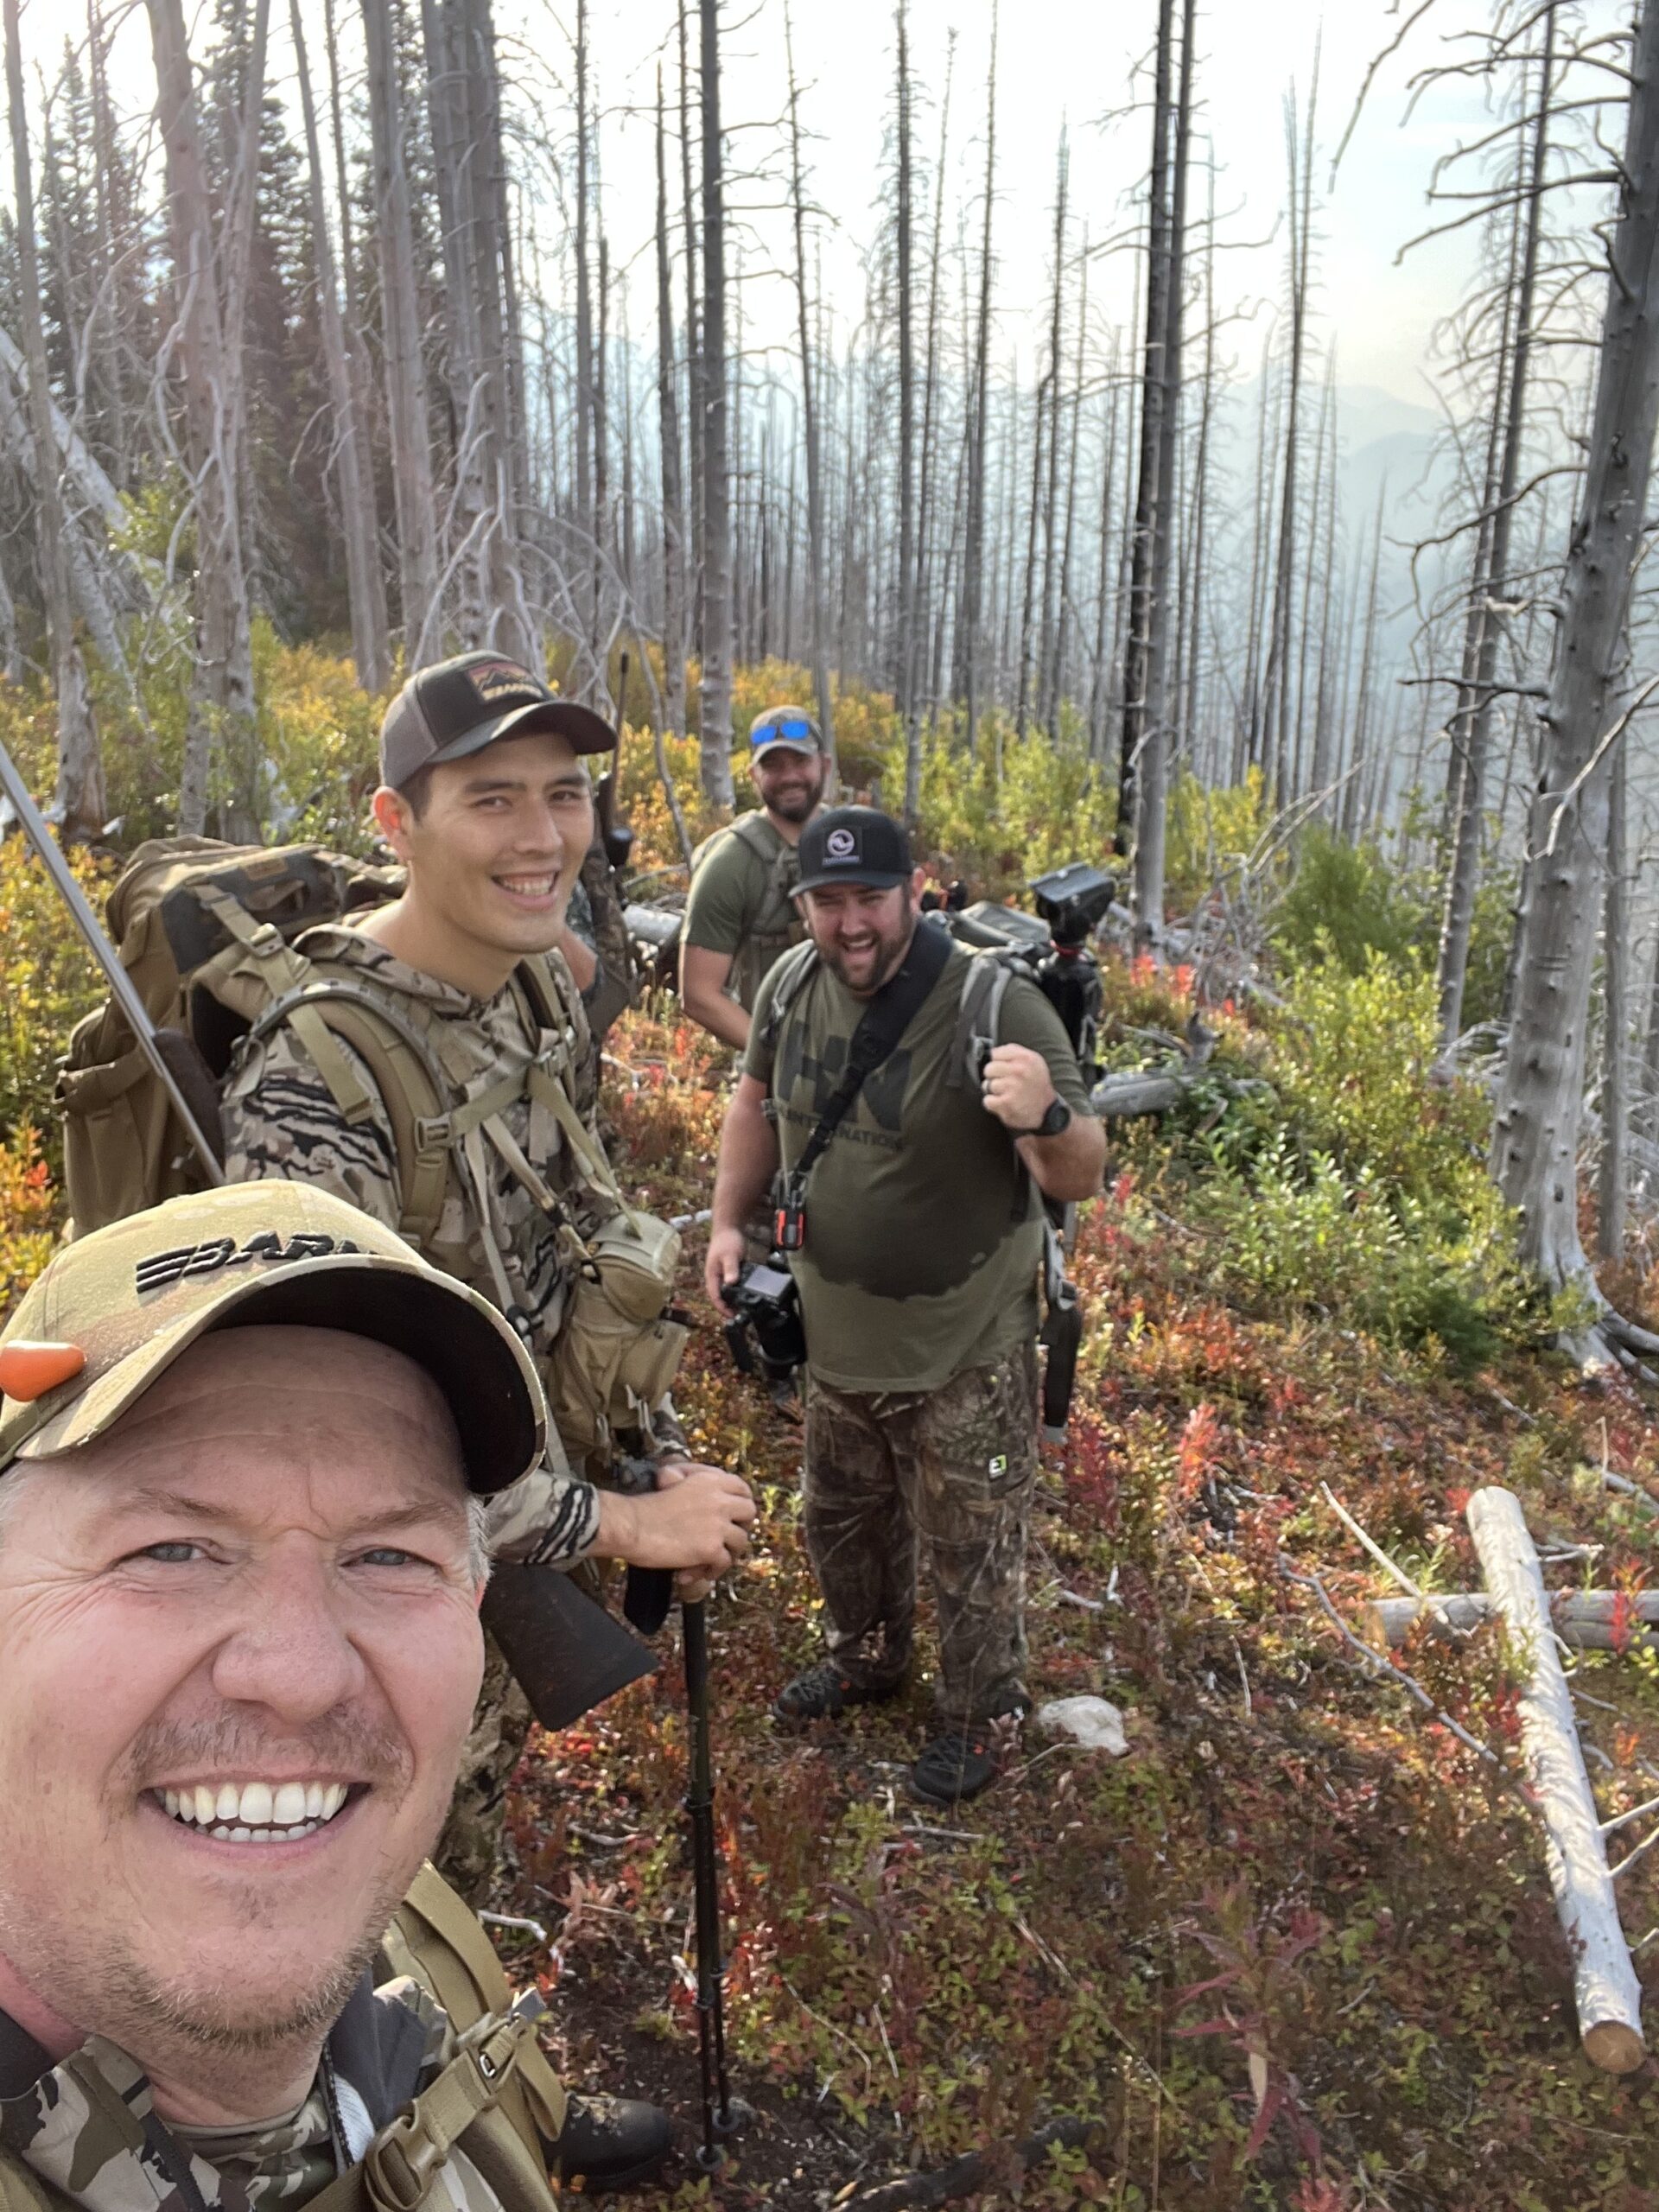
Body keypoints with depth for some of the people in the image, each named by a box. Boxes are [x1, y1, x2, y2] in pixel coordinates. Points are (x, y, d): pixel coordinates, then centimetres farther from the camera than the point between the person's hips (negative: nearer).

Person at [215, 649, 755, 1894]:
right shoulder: (316, 1079, -32)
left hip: (507, 1550, 7)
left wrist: (666, 1462, -1)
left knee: (469, 1852, 31)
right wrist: (622, 1522, -24)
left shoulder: (546, 988, -6)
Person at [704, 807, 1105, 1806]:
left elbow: (1080, 1177, -25)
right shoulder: (793, 984, -8)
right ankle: (868, 1657, 56)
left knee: (972, 1551, 14)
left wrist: (1047, 1117, -47)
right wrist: (729, 1220, 3)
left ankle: (978, 1714, 41)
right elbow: (758, 1099, 11)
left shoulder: (994, 1006, -26)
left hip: (965, 1351, -6)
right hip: (837, 1336, 6)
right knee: (843, 1516, 28)